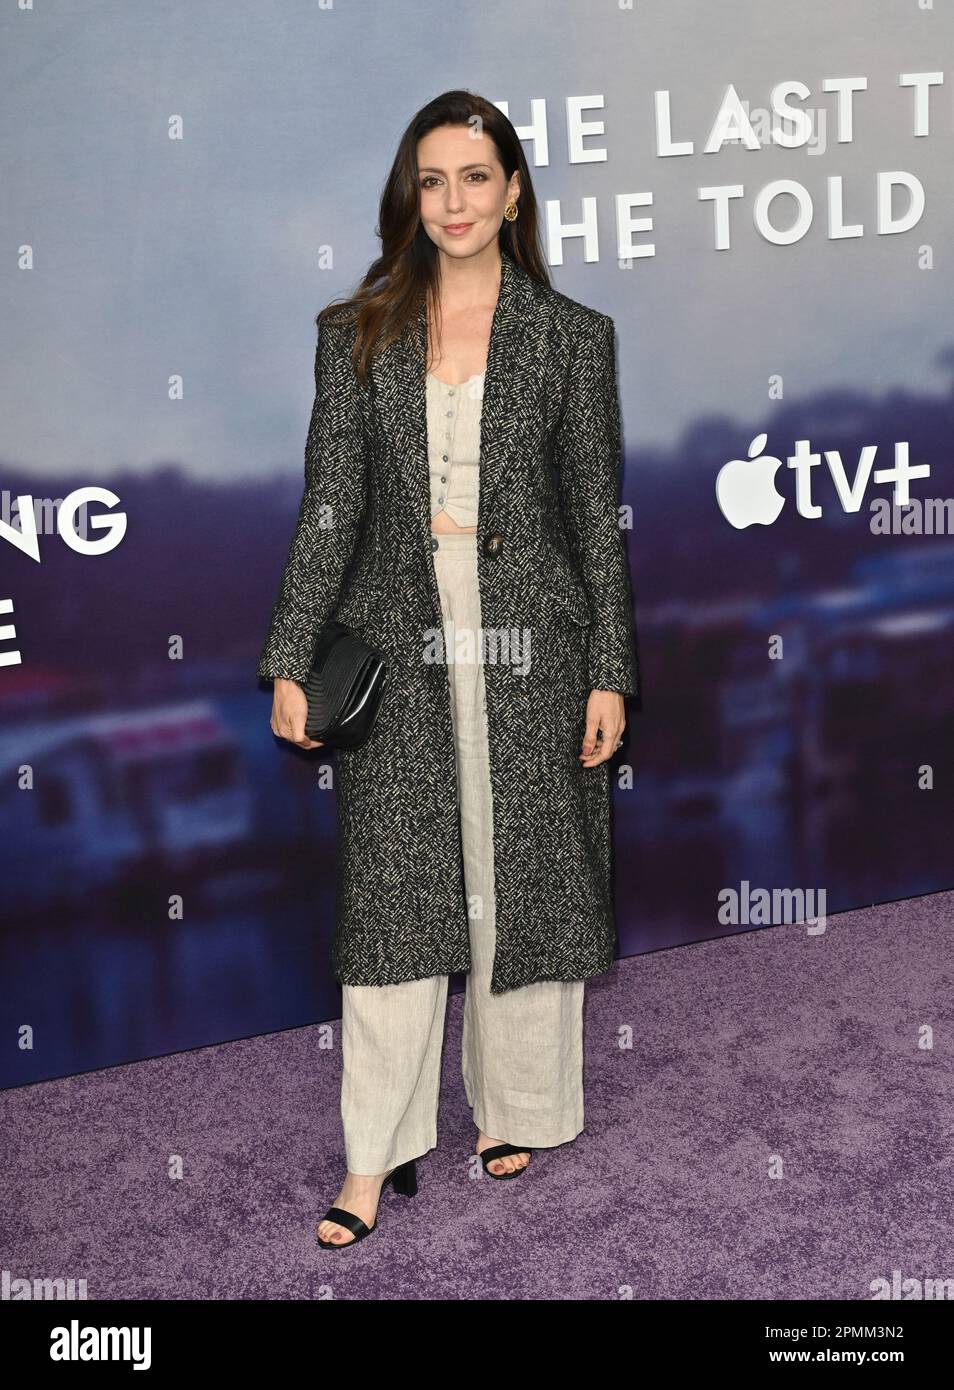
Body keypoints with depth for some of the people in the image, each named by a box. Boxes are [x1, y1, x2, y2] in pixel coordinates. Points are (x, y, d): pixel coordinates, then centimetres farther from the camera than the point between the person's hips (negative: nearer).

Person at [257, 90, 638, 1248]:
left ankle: (517, 1110, 28)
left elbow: (597, 514, 2)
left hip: (528, 642, 0)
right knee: (391, 892, 3)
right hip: (398, 642, 1)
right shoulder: (356, 335, 6)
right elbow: (331, 504, 3)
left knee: (523, 879, 8)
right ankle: (378, 1155, 13)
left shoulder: (572, 337, 3)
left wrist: (609, 673, -2)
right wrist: (289, 662, -3)